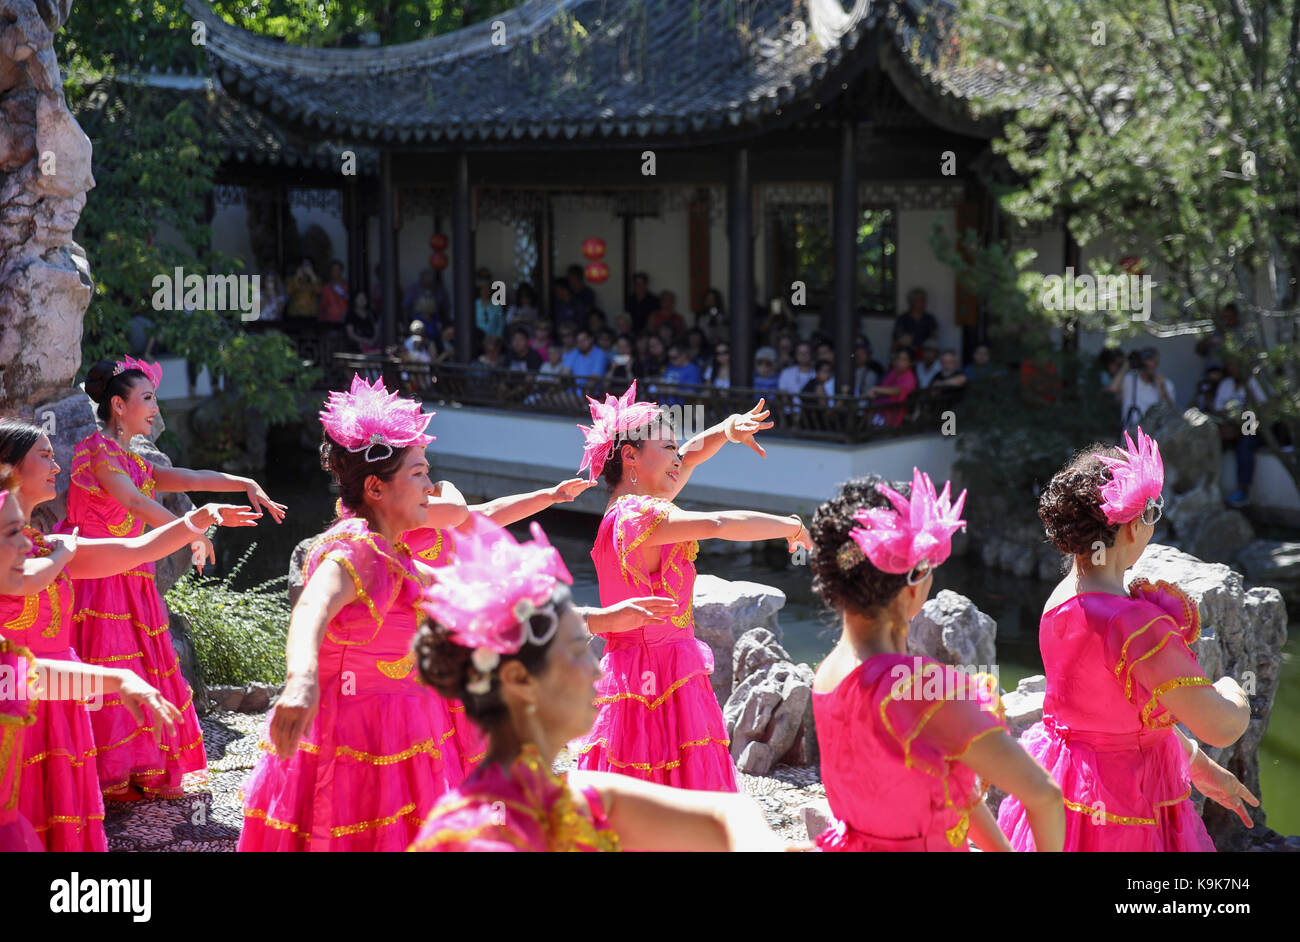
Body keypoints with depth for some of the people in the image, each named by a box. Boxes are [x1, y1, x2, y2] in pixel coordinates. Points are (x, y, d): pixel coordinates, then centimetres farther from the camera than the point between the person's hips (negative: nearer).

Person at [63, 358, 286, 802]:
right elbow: (135, 503, -19)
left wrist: (246, 484, 1)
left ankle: (140, 771, 15)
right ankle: (105, 772, -2)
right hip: (97, 576, -9)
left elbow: (192, 478, 13)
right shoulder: (98, 448, -8)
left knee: (140, 672, 9)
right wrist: (191, 532, -19)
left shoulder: (135, 465, 18)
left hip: (129, 578, 9)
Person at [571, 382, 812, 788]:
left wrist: (727, 429, 11)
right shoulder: (639, 514, -15)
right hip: (661, 678, -10)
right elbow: (718, 524, -28)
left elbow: (688, 458, 26)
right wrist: (791, 526, -15)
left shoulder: (625, 508, 14)